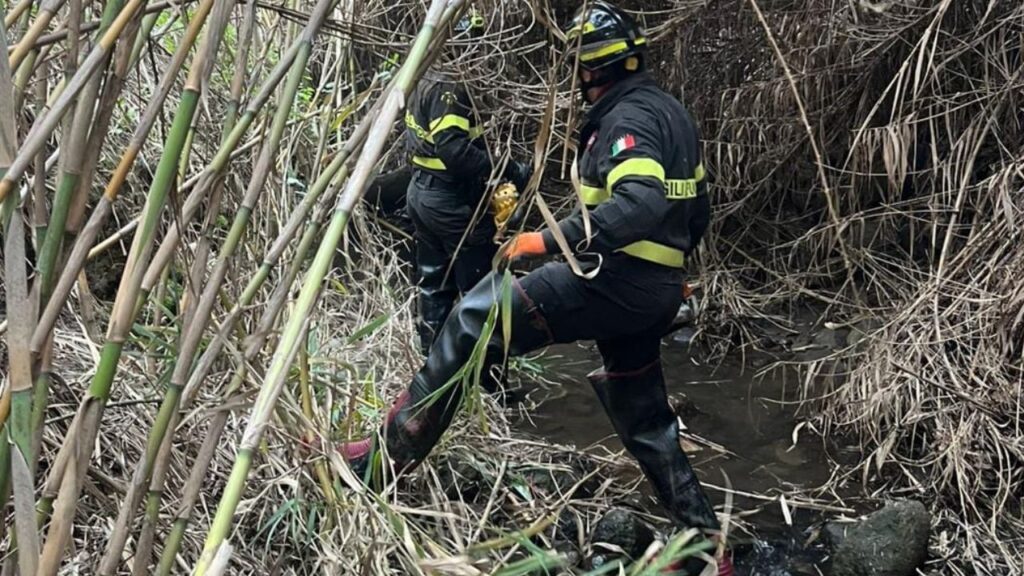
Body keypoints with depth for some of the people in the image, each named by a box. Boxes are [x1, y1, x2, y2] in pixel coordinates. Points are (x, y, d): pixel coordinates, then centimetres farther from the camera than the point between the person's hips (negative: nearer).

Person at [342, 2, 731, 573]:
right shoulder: (671, 111, 17)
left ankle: (389, 455, -9)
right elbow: (696, 210, 24)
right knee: (645, 419, 20)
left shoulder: (628, 117, -13)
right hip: (653, 293, 10)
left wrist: (551, 240, -33)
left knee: (475, 320, -9)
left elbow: (640, 205, -31)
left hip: (614, 280, -10)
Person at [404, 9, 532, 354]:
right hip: (452, 202, -10)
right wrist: (510, 171, -27)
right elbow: (455, 150, -29)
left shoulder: (427, 80, 11)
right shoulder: (449, 86, -20)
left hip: (423, 194, 10)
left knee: (434, 283, 18)